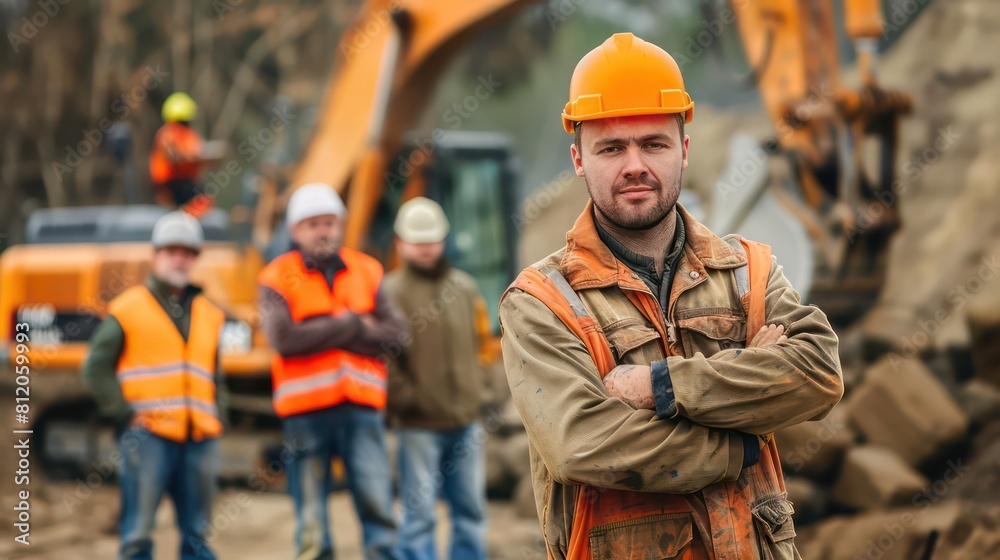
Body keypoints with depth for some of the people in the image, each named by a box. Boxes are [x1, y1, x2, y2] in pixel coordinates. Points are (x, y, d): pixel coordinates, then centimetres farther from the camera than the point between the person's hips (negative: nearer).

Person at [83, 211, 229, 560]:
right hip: (148, 436, -5)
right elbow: (96, 369, -1)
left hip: (200, 438, 5)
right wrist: (125, 414, -8)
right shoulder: (128, 310, 2)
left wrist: (217, 418, 11)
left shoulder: (209, 315, 17)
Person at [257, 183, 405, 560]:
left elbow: (394, 332, -1)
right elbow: (284, 338, -14)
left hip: (361, 407, 2)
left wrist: (323, 334, -9)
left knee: (377, 501, -5)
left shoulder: (367, 271, 10)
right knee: (311, 518, 2)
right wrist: (352, 325, -9)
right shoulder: (277, 278, 2)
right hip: (305, 411, -2)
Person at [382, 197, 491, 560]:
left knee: (471, 511, 10)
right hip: (419, 425, -5)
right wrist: (403, 397, -15)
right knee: (419, 516, -3)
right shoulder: (390, 291, -5)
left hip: (466, 421, 5)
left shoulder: (465, 287, 13)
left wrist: (476, 387, 11)